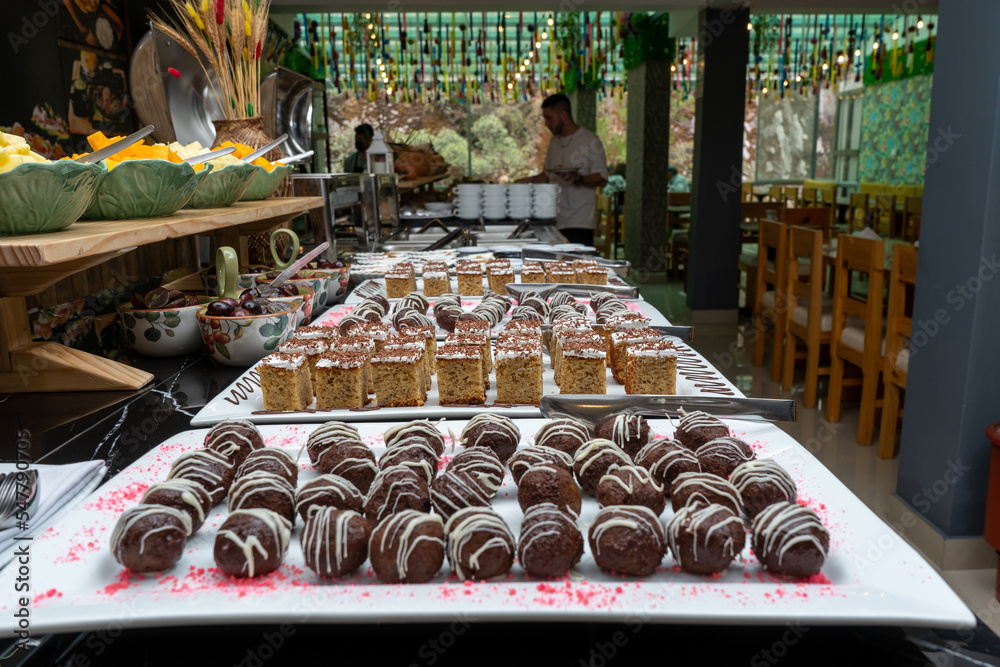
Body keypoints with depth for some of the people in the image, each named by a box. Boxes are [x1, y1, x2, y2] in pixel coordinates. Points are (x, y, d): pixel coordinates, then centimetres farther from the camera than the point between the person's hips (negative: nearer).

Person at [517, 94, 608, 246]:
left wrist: (578, 179, -24)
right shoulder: (554, 142, 19)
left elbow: (602, 179, -8)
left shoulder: (590, 141, -3)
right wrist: (530, 180, 8)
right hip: (555, 222, 6)